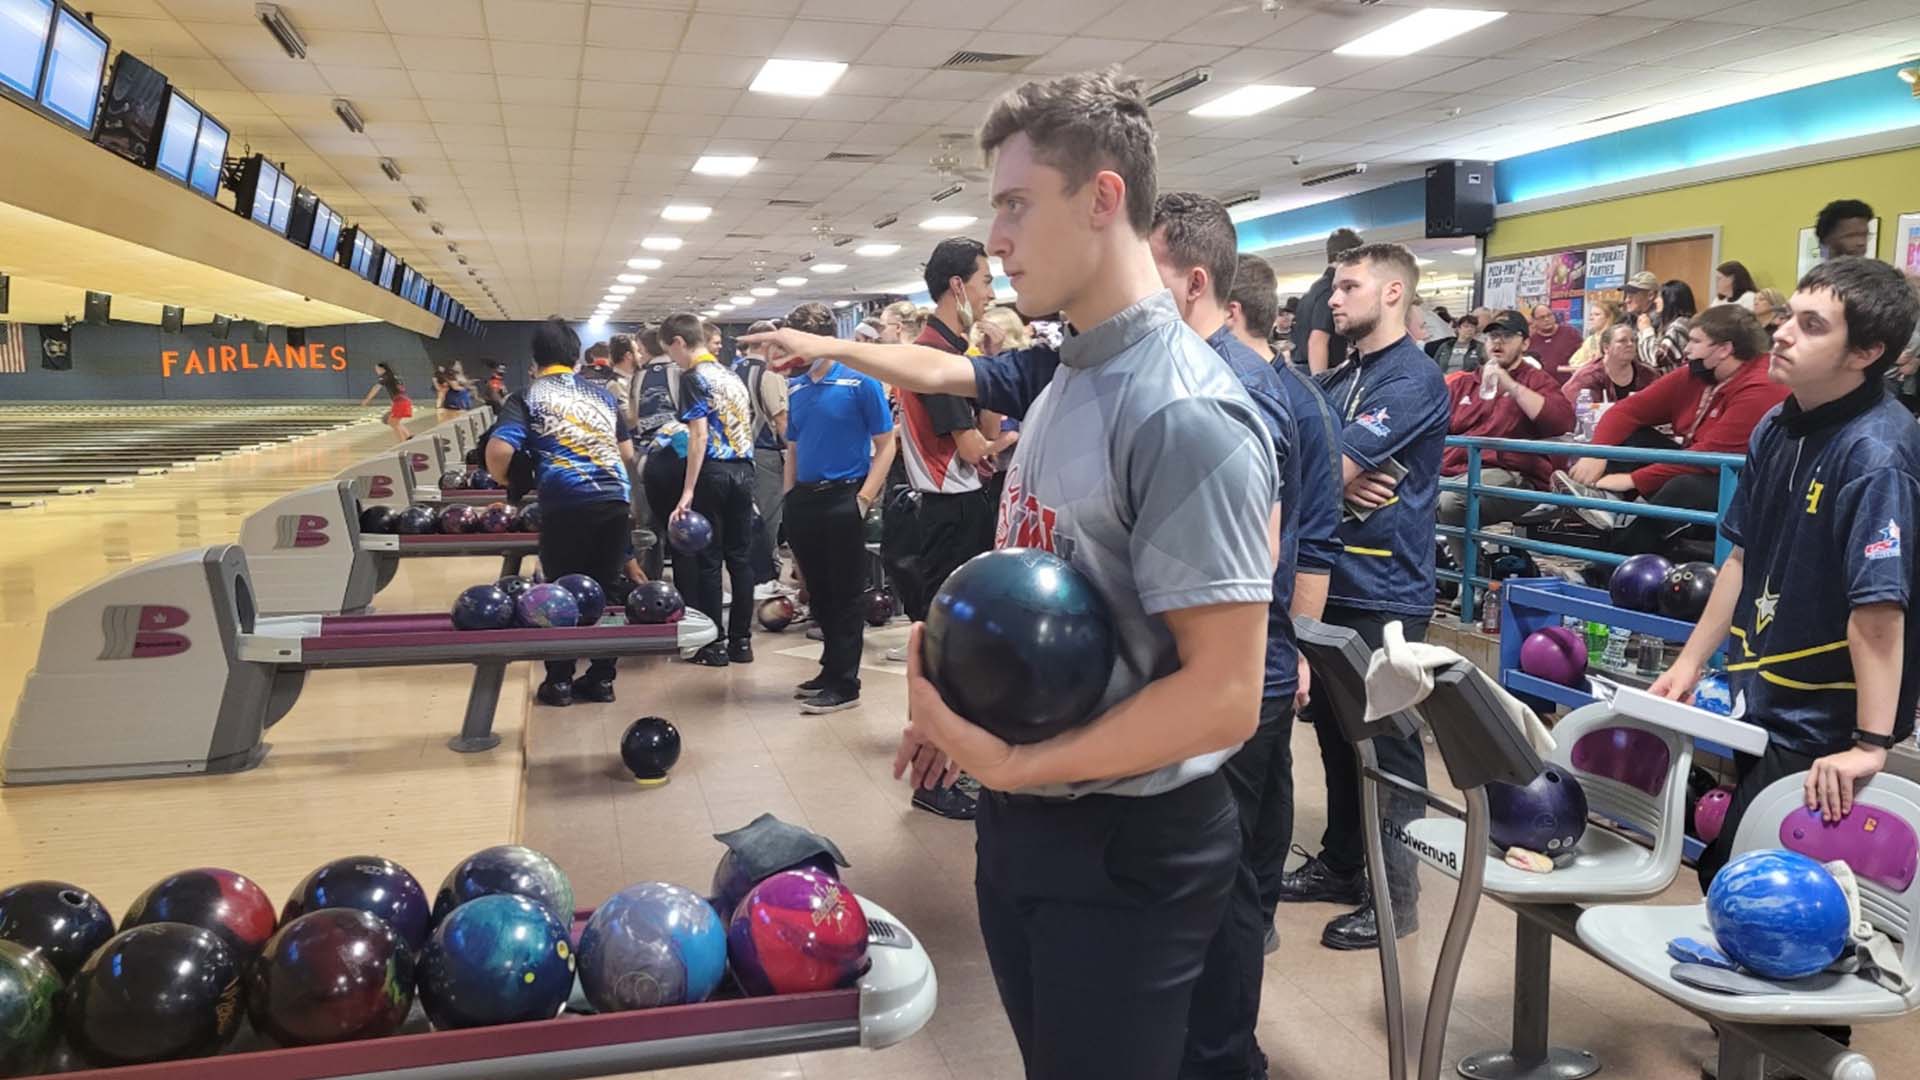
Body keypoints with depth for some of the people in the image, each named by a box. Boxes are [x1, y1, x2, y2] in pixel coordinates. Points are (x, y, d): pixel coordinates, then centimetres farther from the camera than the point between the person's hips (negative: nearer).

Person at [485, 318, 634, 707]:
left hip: (565, 505, -4)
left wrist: (507, 481, 10)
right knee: (606, 591, 13)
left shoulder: (528, 398, 3)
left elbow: (498, 451, -9)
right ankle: (602, 678, 19)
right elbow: (627, 453, 20)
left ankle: (560, 681, 16)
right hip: (615, 500, 4)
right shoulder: (602, 394, 17)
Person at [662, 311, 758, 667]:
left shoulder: (694, 377, -8)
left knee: (709, 560, 0)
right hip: (743, 469, 7)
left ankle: (714, 643, 4)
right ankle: (741, 640, 12)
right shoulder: (732, 376, 16)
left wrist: (687, 491, -18)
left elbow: (699, 434, -16)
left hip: (713, 471, -7)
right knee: (741, 557, 8)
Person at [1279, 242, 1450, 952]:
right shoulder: (1339, 378, 14)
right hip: (1333, 581, 8)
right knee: (1335, 729, 17)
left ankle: (1394, 897, 15)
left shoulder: (1414, 378, -13)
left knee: (1387, 745, 2)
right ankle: (1341, 863, 32)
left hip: (1384, 593, -8)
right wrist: (1343, 485, -12)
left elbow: (1328, 466, -21)